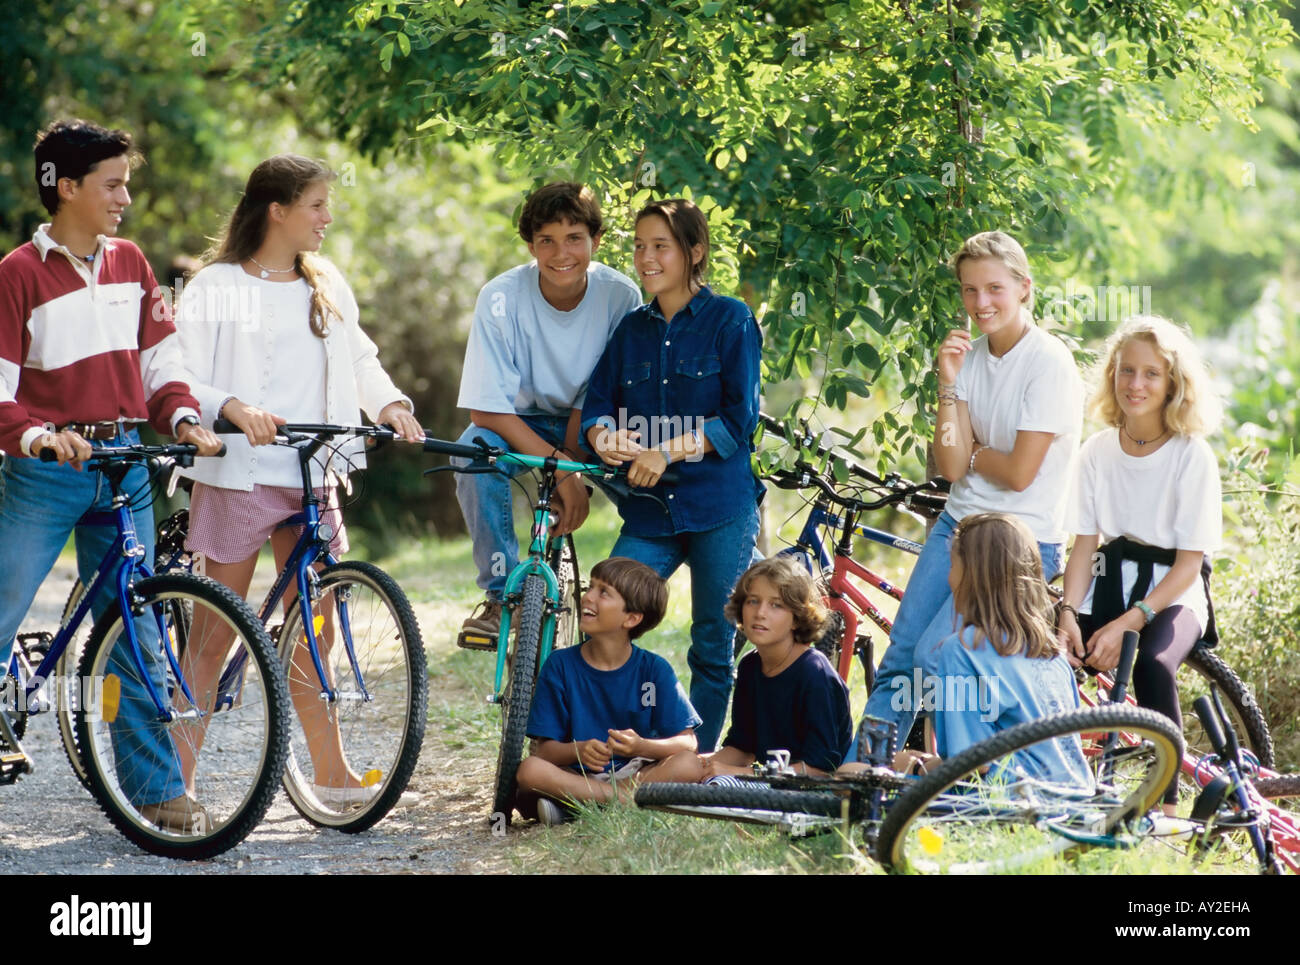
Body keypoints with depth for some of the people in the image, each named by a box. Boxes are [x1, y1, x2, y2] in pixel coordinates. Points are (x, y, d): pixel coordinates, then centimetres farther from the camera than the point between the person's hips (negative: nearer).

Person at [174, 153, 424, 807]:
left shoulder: (326, 286, 14)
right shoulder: (217, 286, -4)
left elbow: (359, 358, 16)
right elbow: (181, 382, -10)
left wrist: (390, 403, -4)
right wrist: (235, 408, -28)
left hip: (310, 479, 5)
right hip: (238, 476, -5)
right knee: (215, 628, -3)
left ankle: (331, 774, 15)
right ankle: (178, 777, 1)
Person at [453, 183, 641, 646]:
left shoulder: (620, 296, -18)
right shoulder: (501, 297, -22)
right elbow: (486, 409, -23)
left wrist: (573, 465, -26)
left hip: (585, 431, 1)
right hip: (519, 426, -1)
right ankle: (500, 595, -21)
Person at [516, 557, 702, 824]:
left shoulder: (653, 668, -1)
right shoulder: (560, 665, 1)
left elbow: (687, 741, -6)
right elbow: (546, 747, -3)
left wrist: (642, 746, -27)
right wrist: (578, 751, -26)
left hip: (636, 770, 0)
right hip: (579, 772, 0)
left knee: (686, 765, -29)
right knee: (528, 771, -30)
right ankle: (636, 799, -28)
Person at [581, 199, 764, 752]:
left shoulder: (730, 321, -1)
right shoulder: (632, 329, 13)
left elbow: (738, 421, -8)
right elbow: (597, 404, 7)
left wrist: (668, 451, -19)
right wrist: (604, 438, -16)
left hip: (720, 509, -4)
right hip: (649, 511, 4)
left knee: (713, 646, 3)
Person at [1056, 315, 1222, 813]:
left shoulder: (1192, 456, -8)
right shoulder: (1097, 452, 4)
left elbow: (1189, 563, -11)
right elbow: (1084, 547, 5)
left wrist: (1127, 624, -21)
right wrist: (1068, 614, -13)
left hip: (1172, 594, -4)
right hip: (1108, 585, 4)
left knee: (1152, 665, -36)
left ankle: (1164, 806, -25)